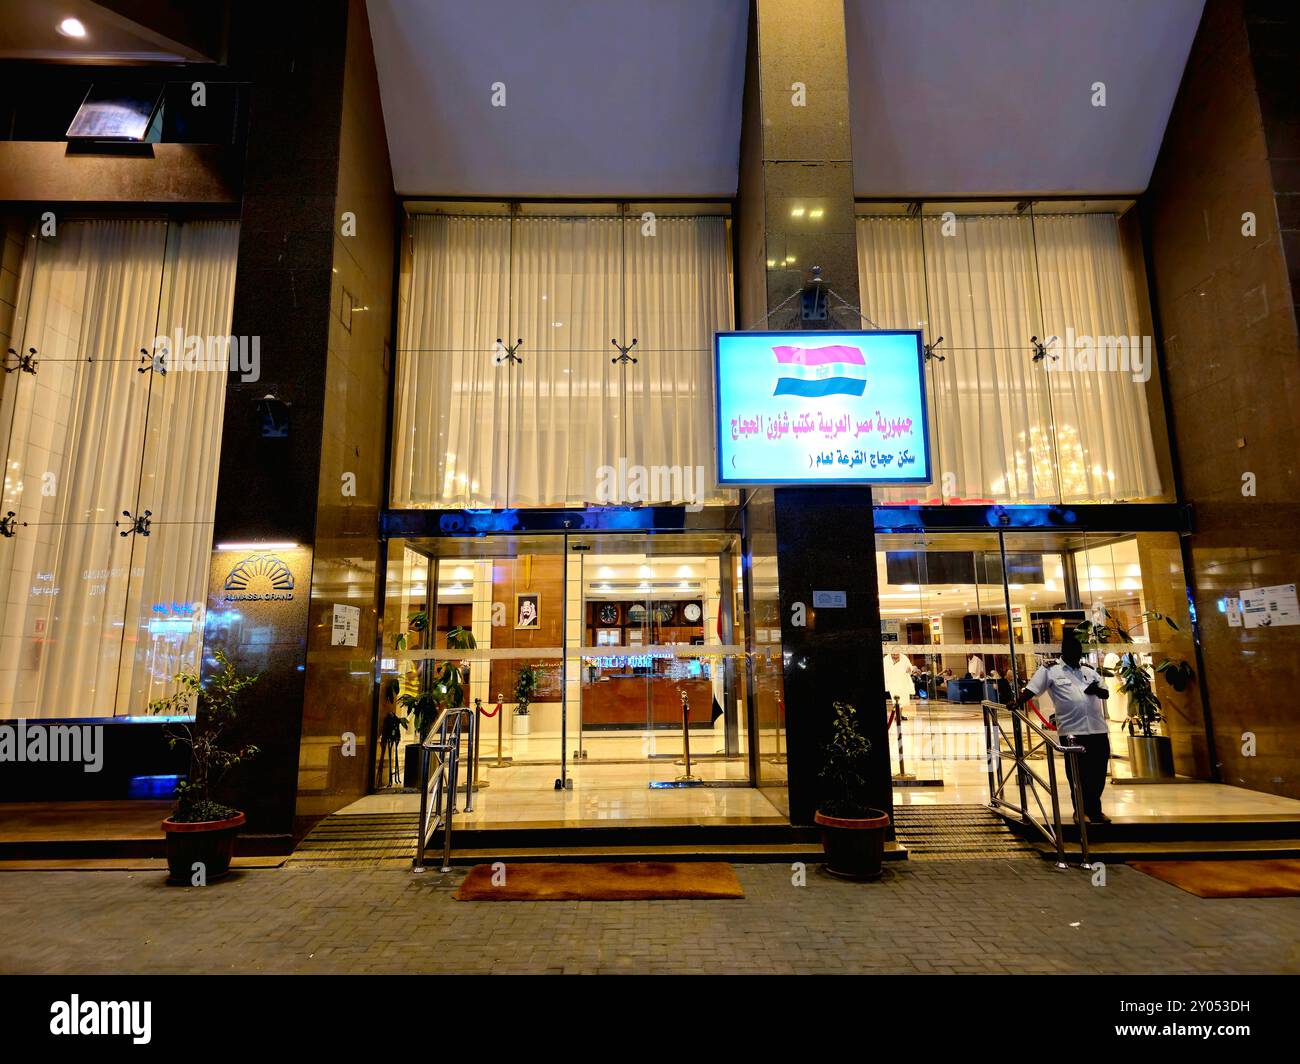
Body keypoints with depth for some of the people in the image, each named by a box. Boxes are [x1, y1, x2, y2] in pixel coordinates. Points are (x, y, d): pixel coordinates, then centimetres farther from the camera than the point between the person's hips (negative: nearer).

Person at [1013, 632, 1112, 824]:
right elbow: (1031, 689, -6)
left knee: (1099, 772, 10)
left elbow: (1106, 694, 18)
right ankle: (1081, 810, 17)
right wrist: (1016, 704, -20)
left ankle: (1094, 809, 26)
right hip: (1072, 730, -5)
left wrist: (1097, 690, -6)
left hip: (1098, 729, 5)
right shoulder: (1050, 670, -1)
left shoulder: (1090, 670, 15)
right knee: (1077, 774, 2)